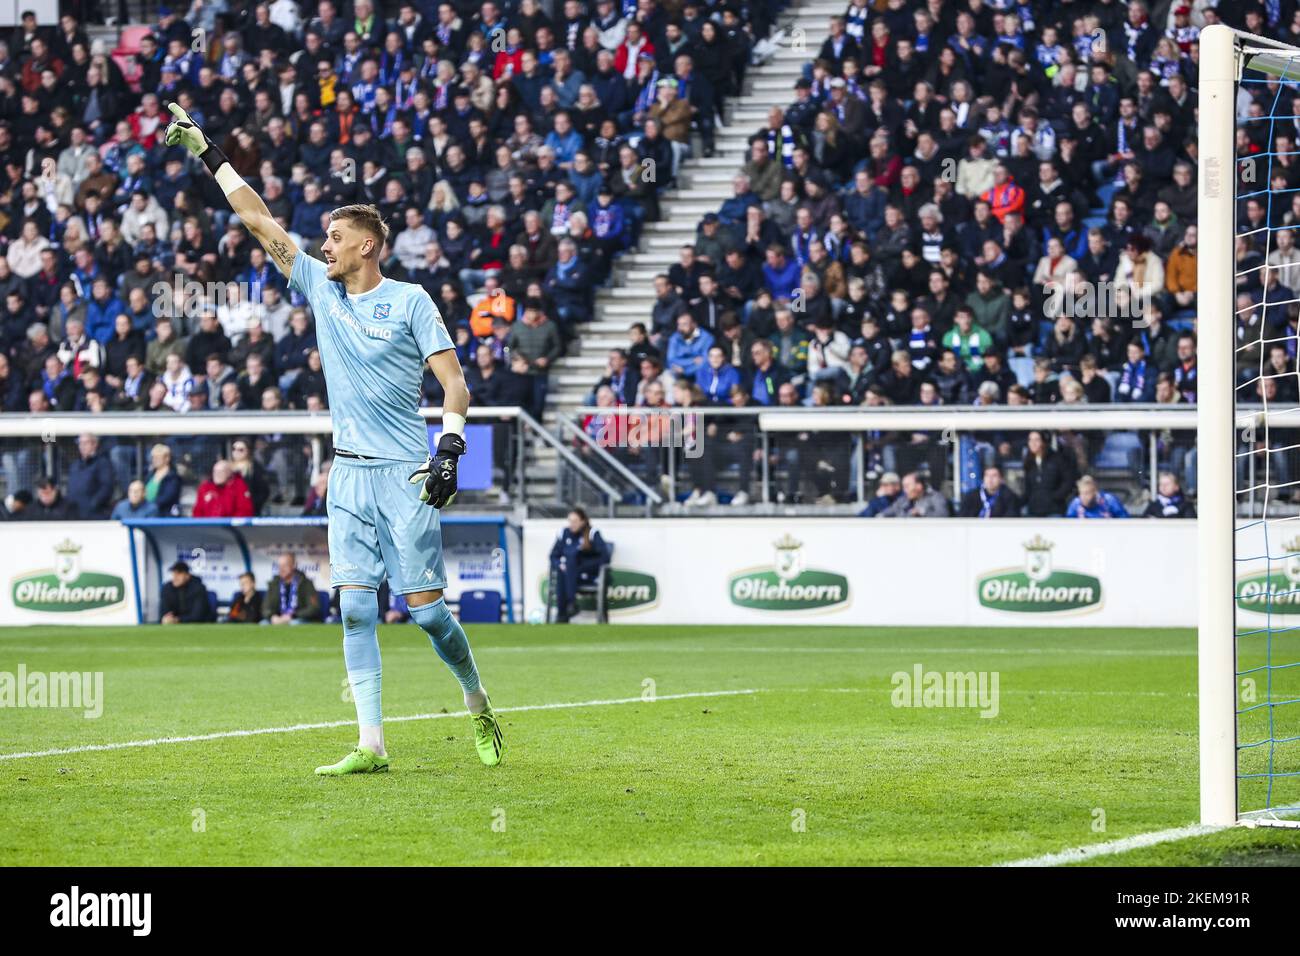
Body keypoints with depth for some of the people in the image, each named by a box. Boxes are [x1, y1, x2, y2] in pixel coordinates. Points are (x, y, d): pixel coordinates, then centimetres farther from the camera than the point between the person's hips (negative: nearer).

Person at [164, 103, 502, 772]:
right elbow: (260, 222, 12)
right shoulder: (322, 290, 11)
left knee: (425, 607, -6)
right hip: (348, 473, 5)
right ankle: (370, 745, -6)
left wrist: (449, 451, -17)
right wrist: (208, 154, 11)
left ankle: (479, 707, 16)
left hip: (405, 472, -5)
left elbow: (454, 381, -4)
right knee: (355, 605, -5)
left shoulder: (410, 301, -2)